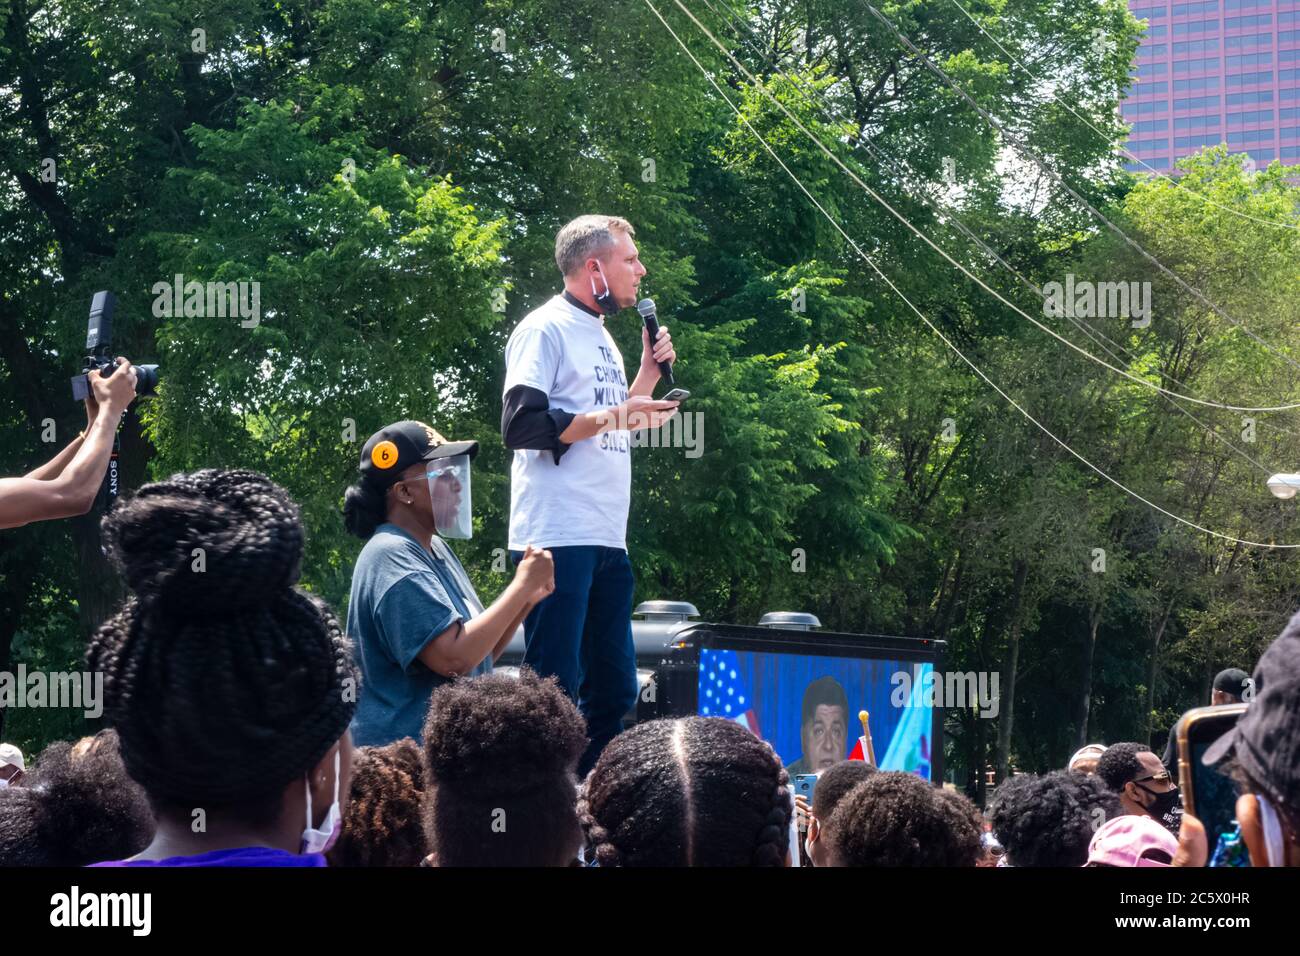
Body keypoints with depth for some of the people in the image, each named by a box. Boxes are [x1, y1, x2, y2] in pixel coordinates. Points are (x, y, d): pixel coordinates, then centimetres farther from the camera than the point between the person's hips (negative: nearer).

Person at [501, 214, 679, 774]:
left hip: (606, 540, 9)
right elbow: (521, 425, -17)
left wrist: (649, 374, 17)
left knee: (614, 689, 11)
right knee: (555, 687, -10)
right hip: (557, 539, -9)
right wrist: (606, 417, -19)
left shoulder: (601, 338, 21)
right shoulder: (546, 329, -6)